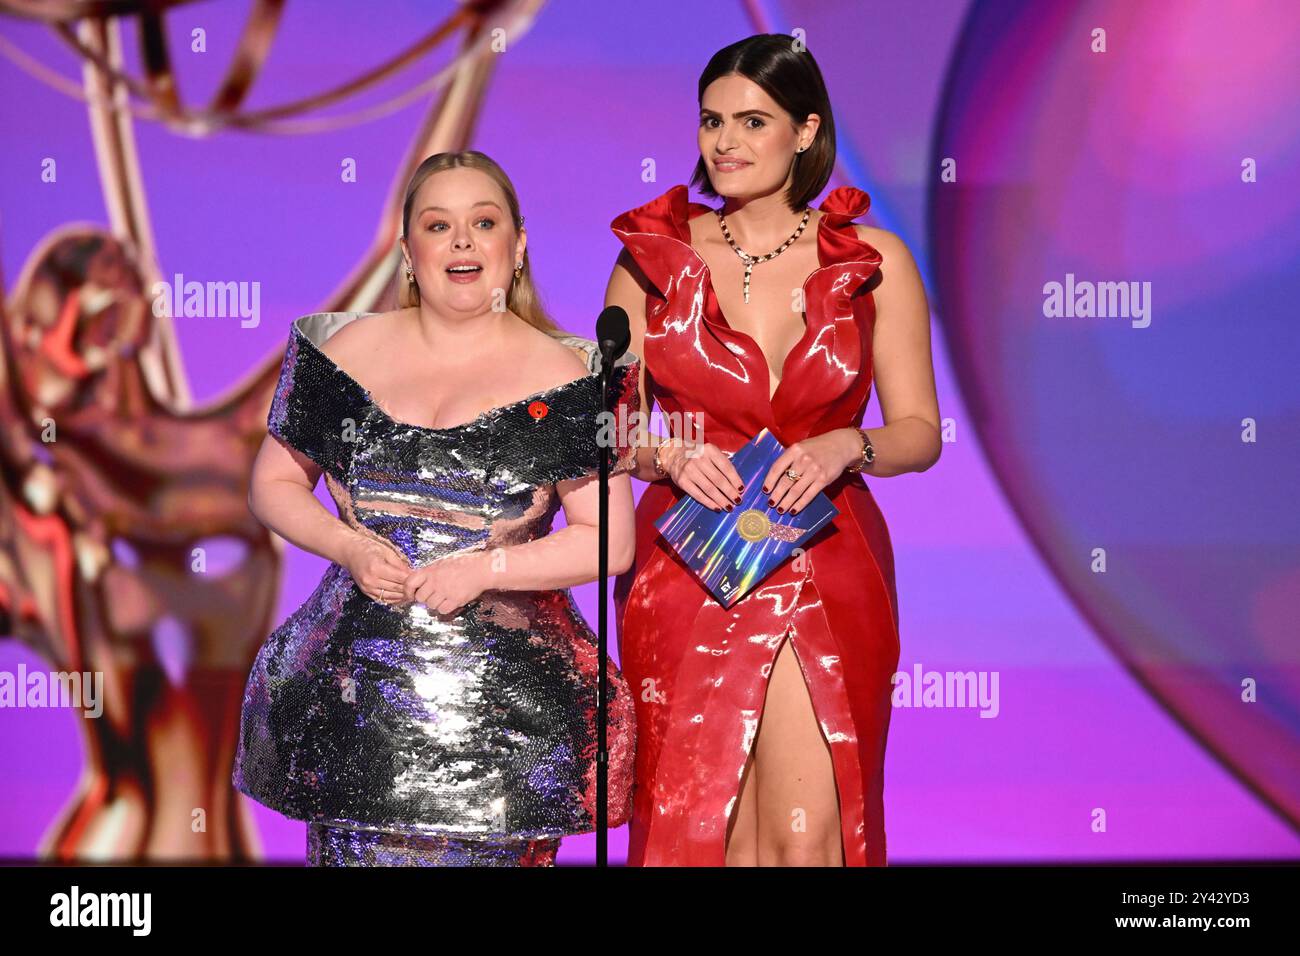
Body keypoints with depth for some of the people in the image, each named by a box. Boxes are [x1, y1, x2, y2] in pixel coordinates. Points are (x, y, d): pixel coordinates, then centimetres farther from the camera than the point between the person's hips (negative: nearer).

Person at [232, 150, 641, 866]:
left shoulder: (563, 377, -1)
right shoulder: (349, 349, 7)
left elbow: (610, 540, -3)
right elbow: (273, 485, 12)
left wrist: (484, 569, -14)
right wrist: (348, 547, -6)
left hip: (502, 696, -2)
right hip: (353, 686, 2)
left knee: (486, 856, -1)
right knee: (356, 851, 2)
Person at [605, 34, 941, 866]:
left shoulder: (875, 262, 3)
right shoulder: (653, 258, 5)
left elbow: (920, 431, 4)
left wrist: (846, 446, -16)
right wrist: (667, 456, -14)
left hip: (823, 576, -1)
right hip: (685, 571, 1)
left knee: (807, 836, -9)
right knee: (701, 828, 4)